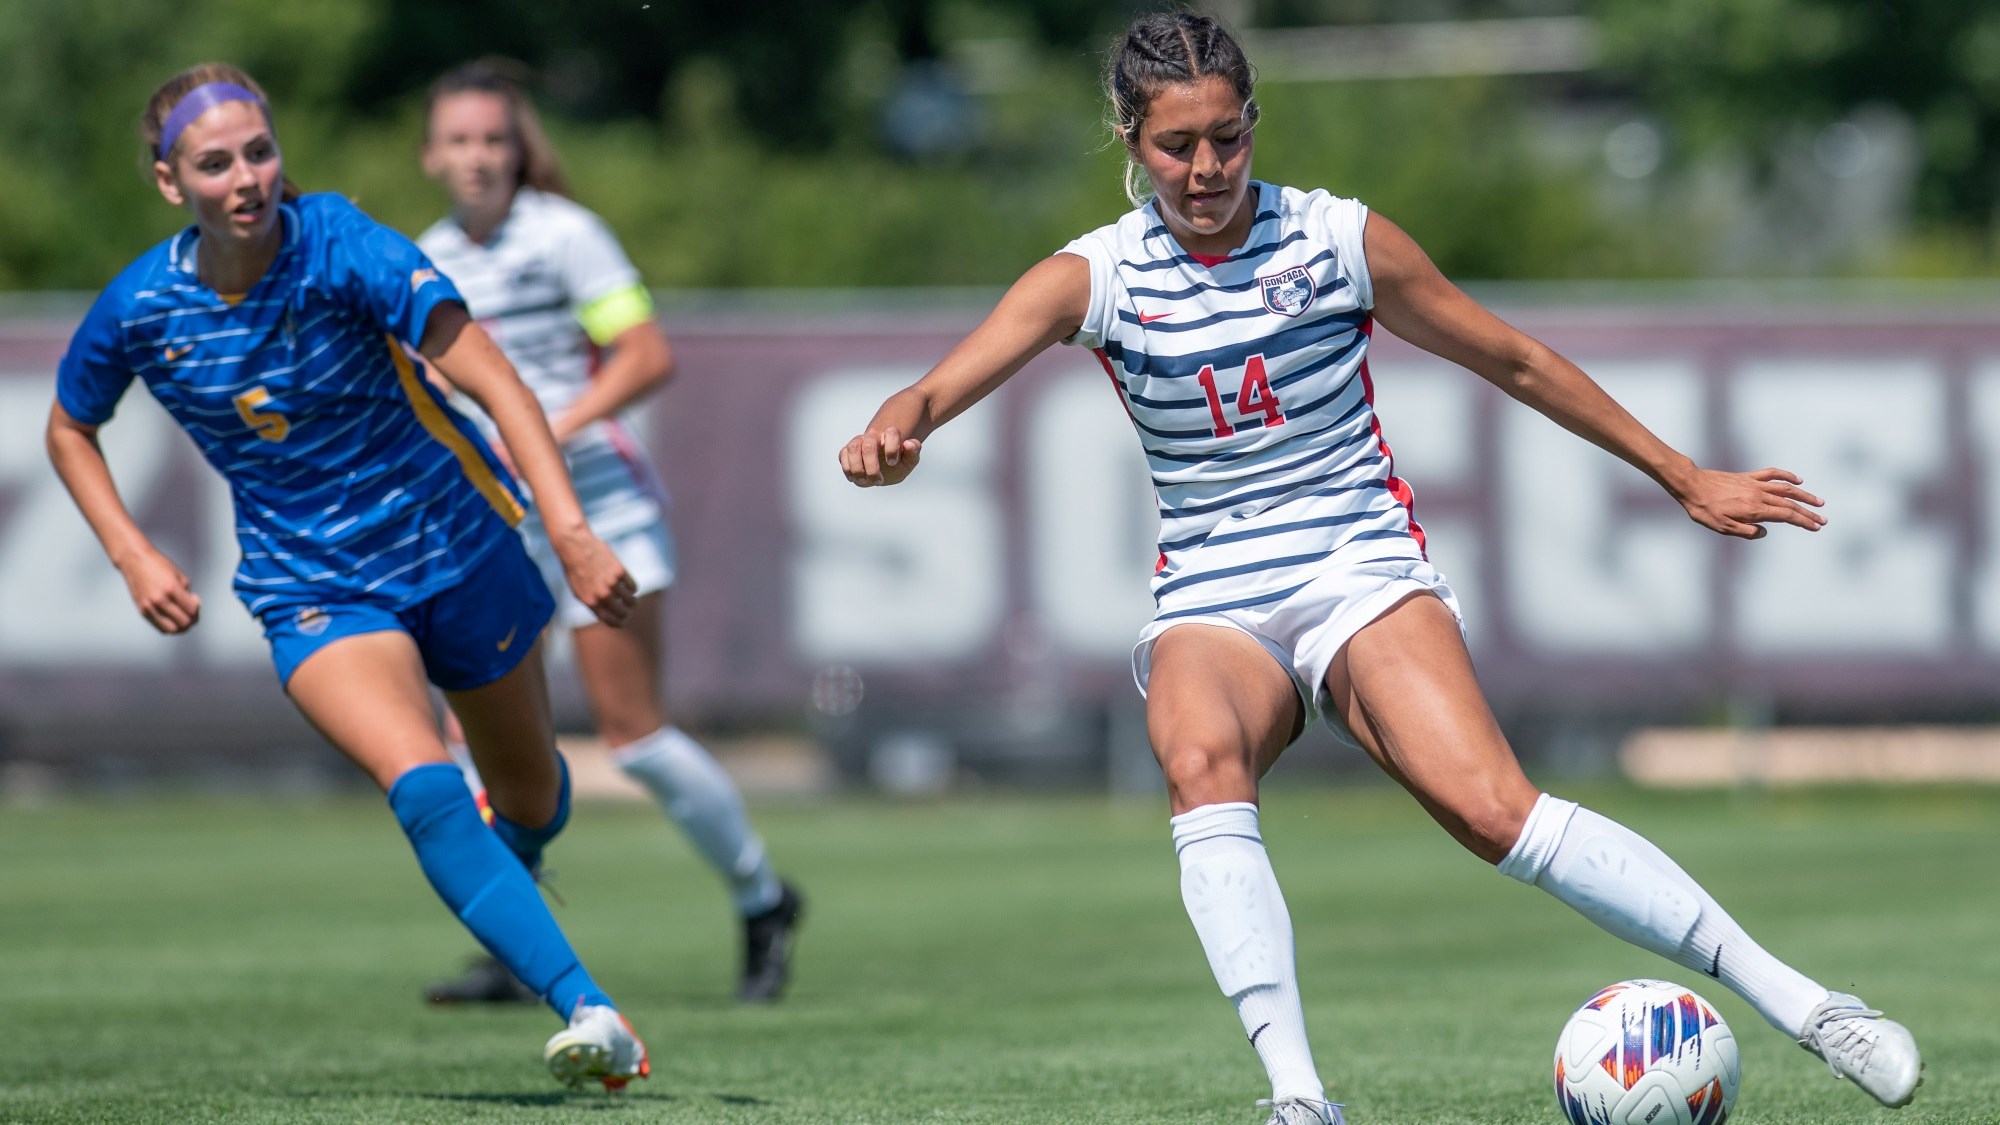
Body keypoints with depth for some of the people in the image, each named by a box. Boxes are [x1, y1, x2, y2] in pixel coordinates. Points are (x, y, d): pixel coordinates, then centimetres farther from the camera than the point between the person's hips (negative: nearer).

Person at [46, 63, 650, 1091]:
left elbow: (495, 383, -31)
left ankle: (512, 854, 57)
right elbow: (69, 430, 11)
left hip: (458, 550, 0)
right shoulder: (139, 310, -10)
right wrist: (132, 556, -3)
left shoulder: (343, 250, -21)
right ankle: (590, 1014, -34)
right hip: (314, 594, 0)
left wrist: (571, 532, -42)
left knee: (529, 793, 17)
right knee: (423, 788, -26)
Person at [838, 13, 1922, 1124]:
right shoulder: (1096, 277, 0)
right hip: (1213, 607, 1)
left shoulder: (1341, 241, -1)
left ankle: (1798, 1000, -26)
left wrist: (1687, 478, 14)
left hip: (1365, 572, -1)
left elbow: (1517, 362, 10)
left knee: (1492, 807, -27)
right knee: (1200, 763, -35)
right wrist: (895, 427, -38)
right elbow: (949, 383, -13)